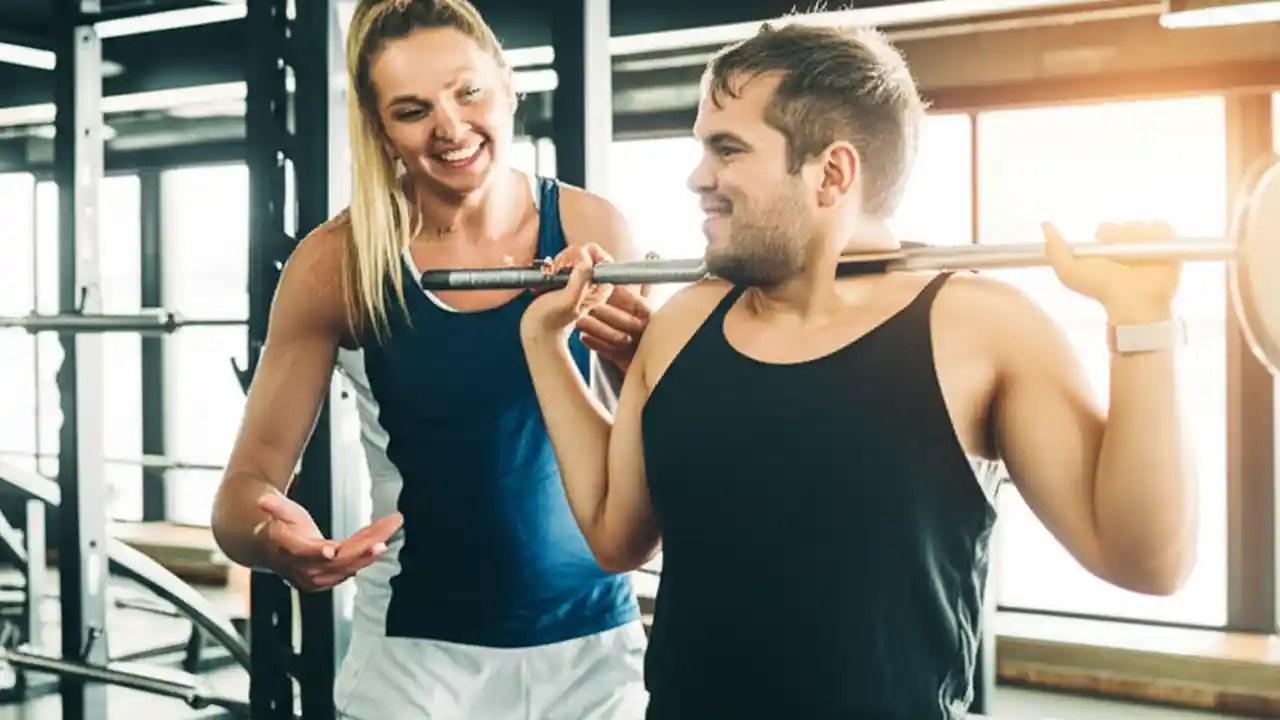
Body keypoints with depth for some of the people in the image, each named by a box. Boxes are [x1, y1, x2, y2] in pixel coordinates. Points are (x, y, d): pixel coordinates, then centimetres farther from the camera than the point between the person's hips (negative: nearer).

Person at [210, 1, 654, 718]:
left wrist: (635, 363, -23)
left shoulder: (590, 229, -8)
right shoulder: (338, 264, -12)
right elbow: (248, 481, -9)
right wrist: (272, 537, -31)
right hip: (417, 652, -2)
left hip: (593, 638, 2)